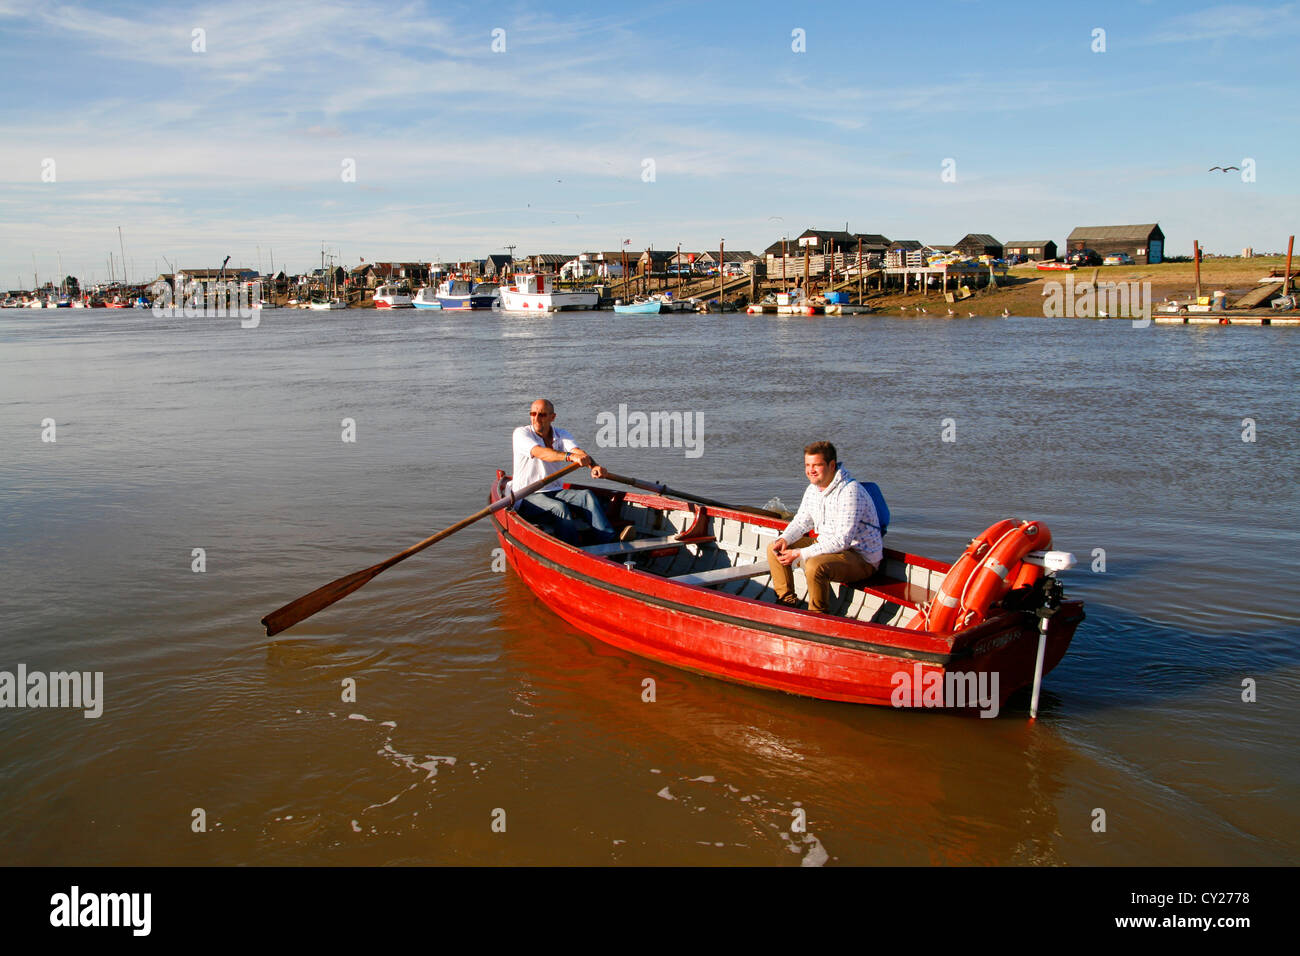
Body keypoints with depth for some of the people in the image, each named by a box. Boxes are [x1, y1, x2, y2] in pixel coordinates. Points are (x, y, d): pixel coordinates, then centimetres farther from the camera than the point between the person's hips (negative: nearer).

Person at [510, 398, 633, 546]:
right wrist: (570, 456, -43)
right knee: (559, 507, -33)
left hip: (555, 491, 5)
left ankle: (612, 541, -36)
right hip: (527, 496, -4)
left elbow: (578, 451, -12)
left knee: (587, 496, -21)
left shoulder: (561, 435, 9)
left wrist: (594, 466, -36)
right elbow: (539, 452, -26)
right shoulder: (521, 433, -6)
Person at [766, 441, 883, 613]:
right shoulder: (813, 489, 3)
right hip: (827, 546, 9)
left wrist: (800, 554, -29)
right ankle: (787, 600, 11)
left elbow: (842, 541, -30)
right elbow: (801, 522, 14)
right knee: (775, 548, 3)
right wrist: (784, 539, -9)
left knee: (815, 566, -37)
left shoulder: (850, 492, -26)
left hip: (861, 559, -9)